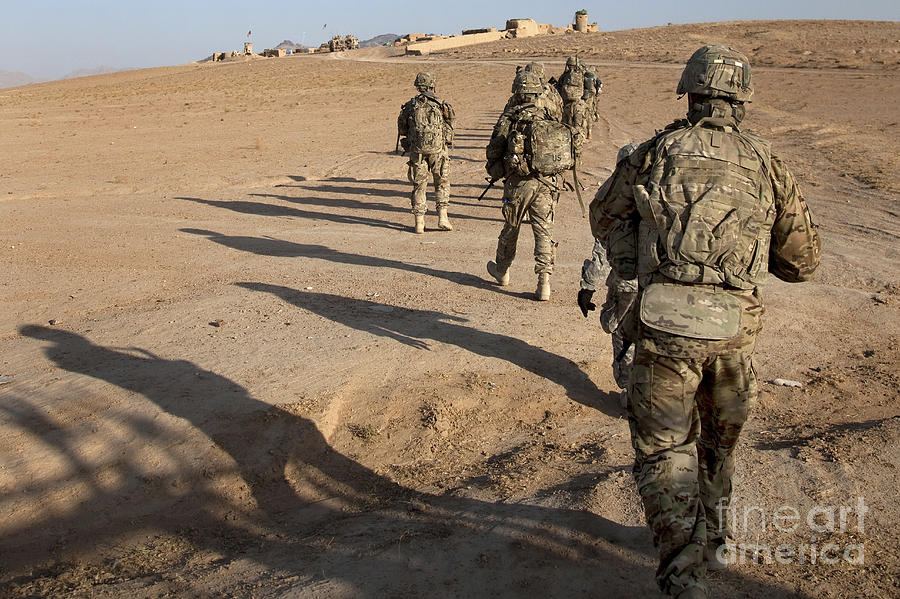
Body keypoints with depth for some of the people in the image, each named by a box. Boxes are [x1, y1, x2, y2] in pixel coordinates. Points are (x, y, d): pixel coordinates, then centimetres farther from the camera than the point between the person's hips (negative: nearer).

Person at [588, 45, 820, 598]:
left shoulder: (658, 151, 3)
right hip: (733, 327, 3)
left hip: (665, 323, -2)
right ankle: (714, 537, 44)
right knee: (719, 438, 25)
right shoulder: (766, 163, 5)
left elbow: (605, 216, 16)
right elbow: (803, 260, 10)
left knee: (664, 448, 9)